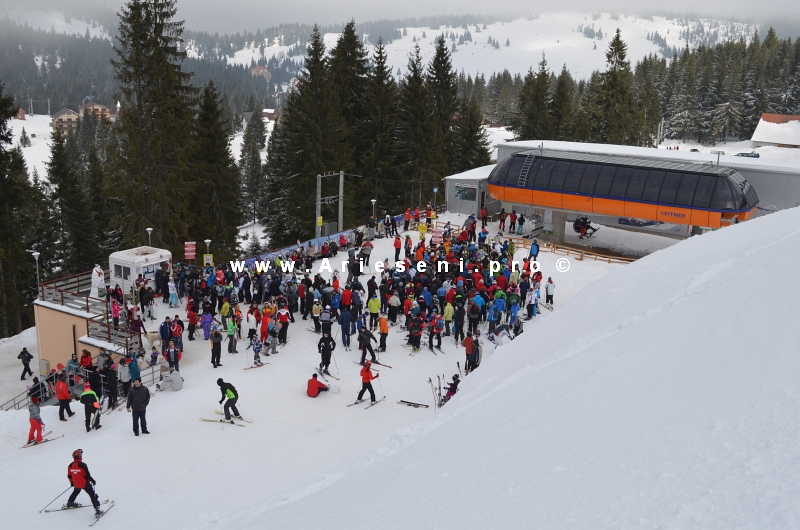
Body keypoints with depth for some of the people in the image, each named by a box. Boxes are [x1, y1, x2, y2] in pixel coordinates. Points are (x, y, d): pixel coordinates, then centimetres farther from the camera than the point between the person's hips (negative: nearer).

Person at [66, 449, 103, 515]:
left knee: (75, 492, 36)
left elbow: (69, 476, 6)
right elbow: (87, 475, -20)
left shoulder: (70, 466, -5)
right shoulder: (82, 465, -24)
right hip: (85, 484, -6)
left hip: (76, 484, 6)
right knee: (92, 495, 0)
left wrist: (72, 482, 23)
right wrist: (92, 480, -4)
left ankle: (70, 503, 53)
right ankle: (97, 509, -7)